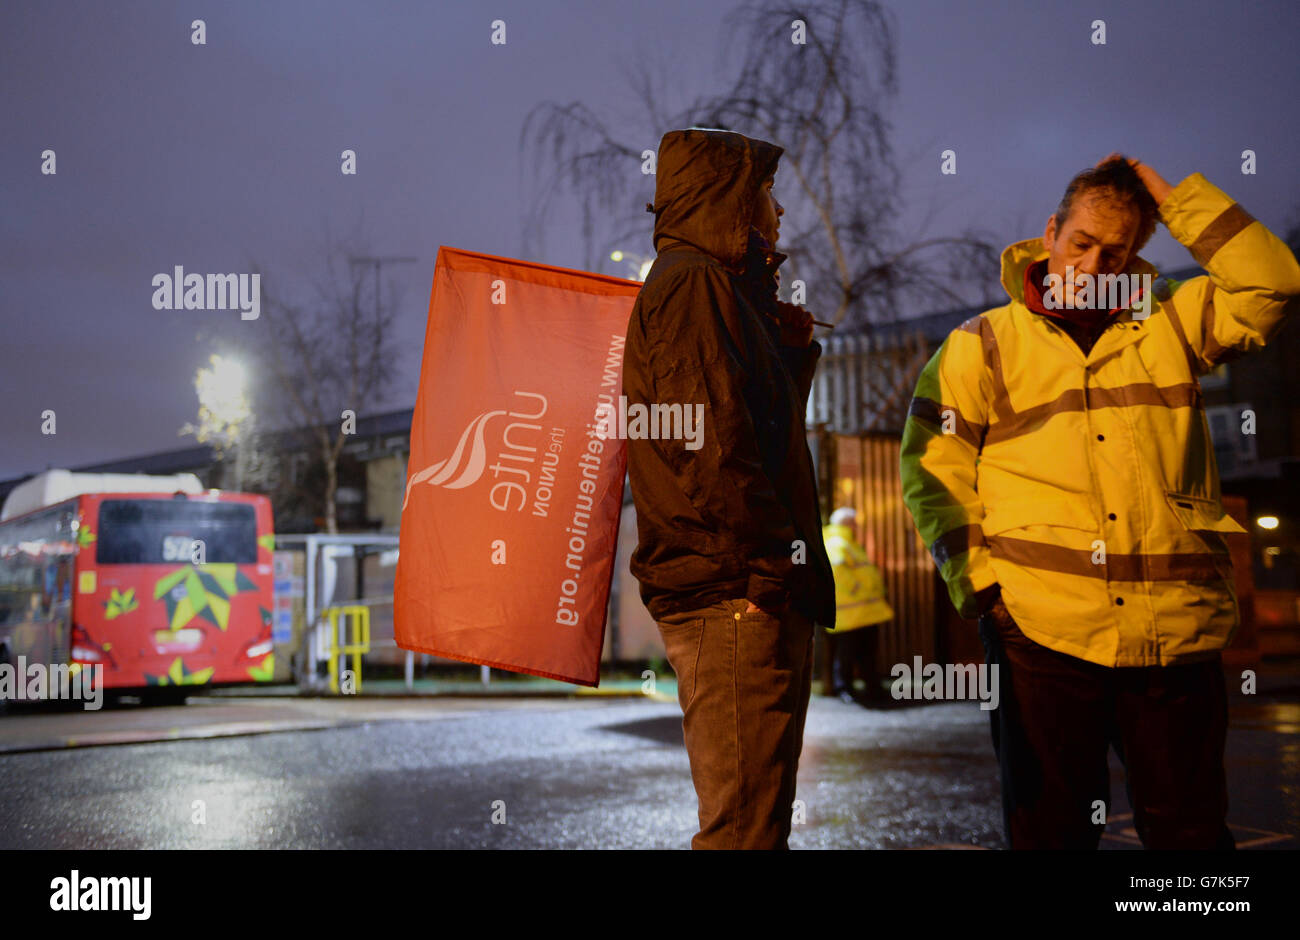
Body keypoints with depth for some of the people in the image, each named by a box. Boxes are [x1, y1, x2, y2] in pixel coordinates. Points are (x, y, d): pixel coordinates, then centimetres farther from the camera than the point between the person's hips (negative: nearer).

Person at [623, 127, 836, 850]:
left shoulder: (725, 289, 23)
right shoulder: (693, 284, -9)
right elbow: (715, 448, -20)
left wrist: (790, 350, 13)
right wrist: (788, 561, -16)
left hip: (755, 598, 11)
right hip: (734, 597, -11)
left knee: (757, 811, 17)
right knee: (746, 825, -7)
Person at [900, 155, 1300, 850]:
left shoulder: (1169, 323, 16)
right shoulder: (983, 344, 9)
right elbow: (932, 468, 3)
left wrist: (1175, 200, 3)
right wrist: (977, 582, -8)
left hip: (1178, 633, 2)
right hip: (1041, 631, -2)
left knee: (1191, 830, 9)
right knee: (1048, 830, 6)